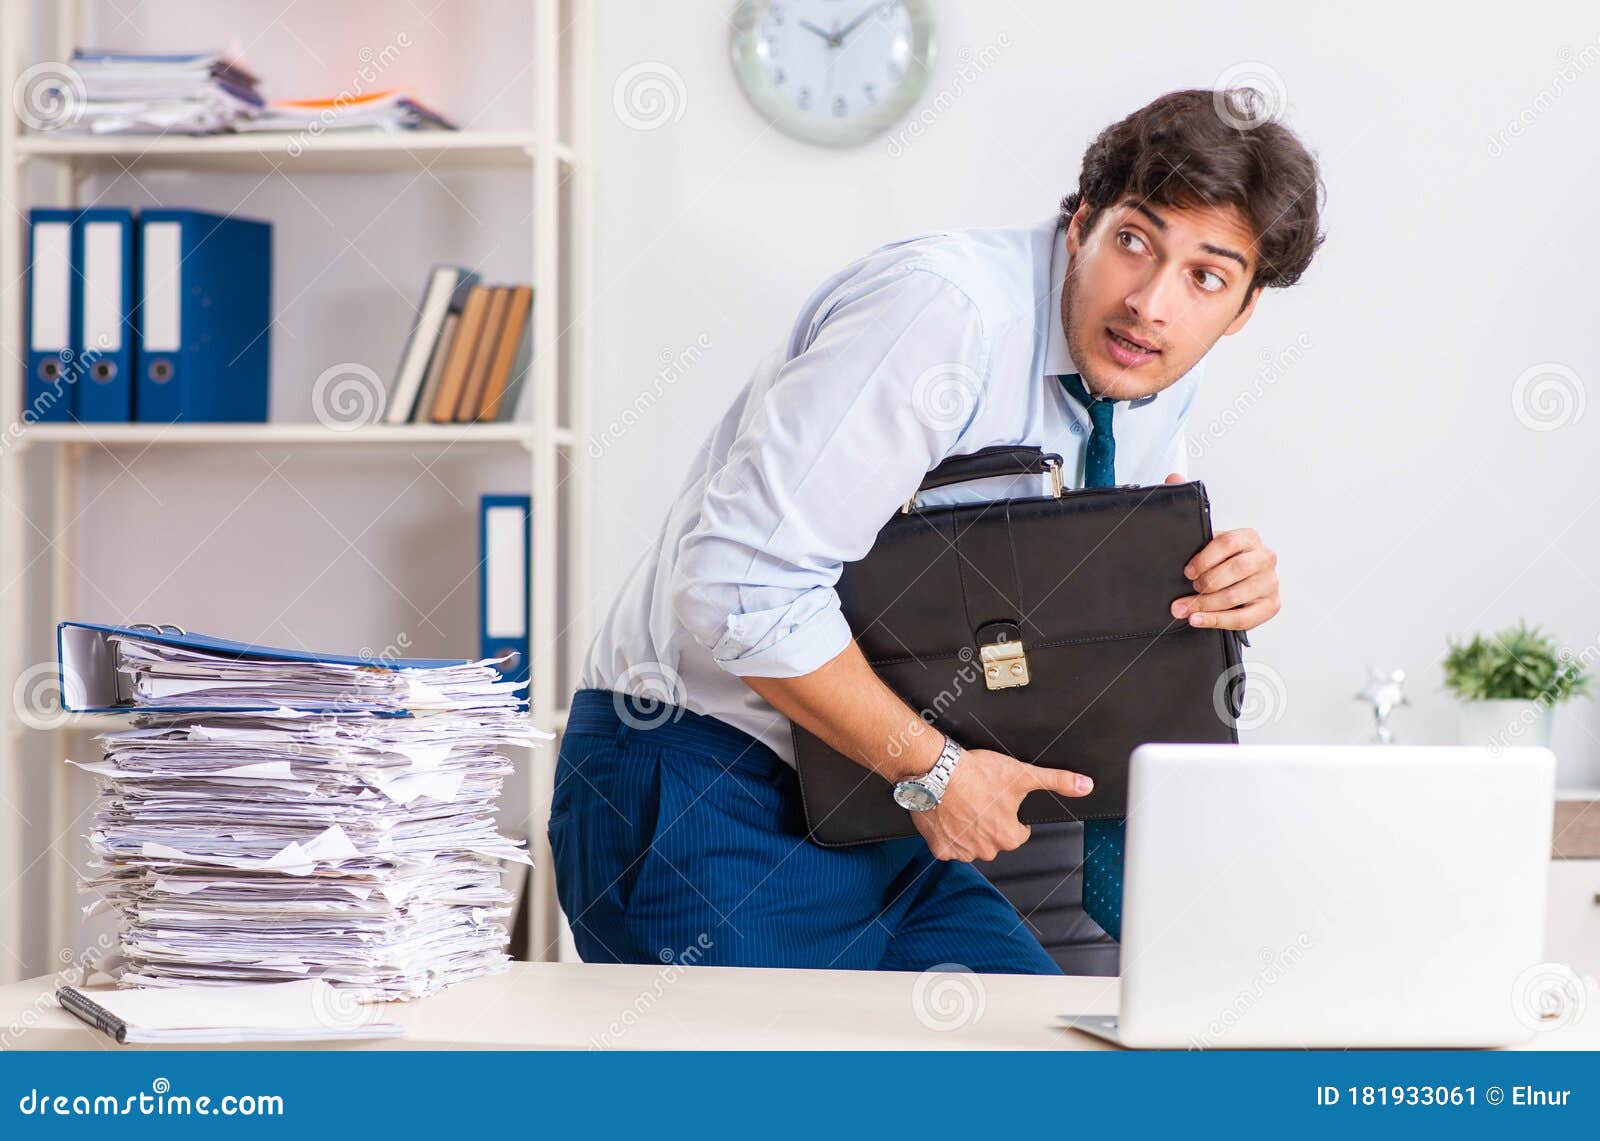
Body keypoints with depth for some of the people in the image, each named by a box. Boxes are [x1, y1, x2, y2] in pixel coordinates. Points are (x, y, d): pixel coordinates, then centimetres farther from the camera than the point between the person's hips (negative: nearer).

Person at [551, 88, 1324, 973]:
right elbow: (741, 587, -30)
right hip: (708, 791, -8)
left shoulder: (1158, 377, 3)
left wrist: (1217, 590, -7)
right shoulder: (948, 303, -24)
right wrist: (934, 767, -22)